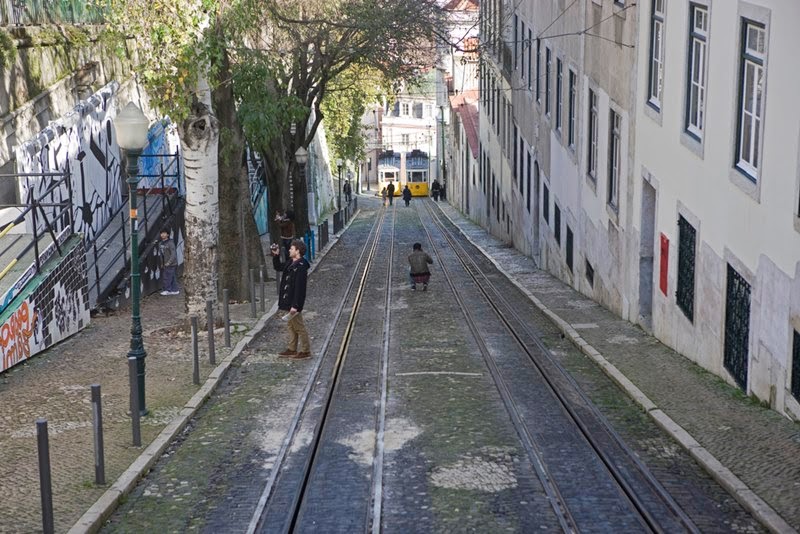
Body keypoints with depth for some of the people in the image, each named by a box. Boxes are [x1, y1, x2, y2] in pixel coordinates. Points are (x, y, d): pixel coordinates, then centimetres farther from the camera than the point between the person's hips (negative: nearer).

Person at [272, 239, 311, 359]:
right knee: (290, 326, 17)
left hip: (293, 303, -10)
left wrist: (295, 305, -26)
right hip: (287, 302, 10)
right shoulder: (290, 263, 8)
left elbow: (299, 288, -25)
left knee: (299, 327, 0)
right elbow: (278, 267, 28)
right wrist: (275, 255, 12)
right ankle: (291, 349, 27)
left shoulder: (301, 267, -22)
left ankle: (305, 350, 10)